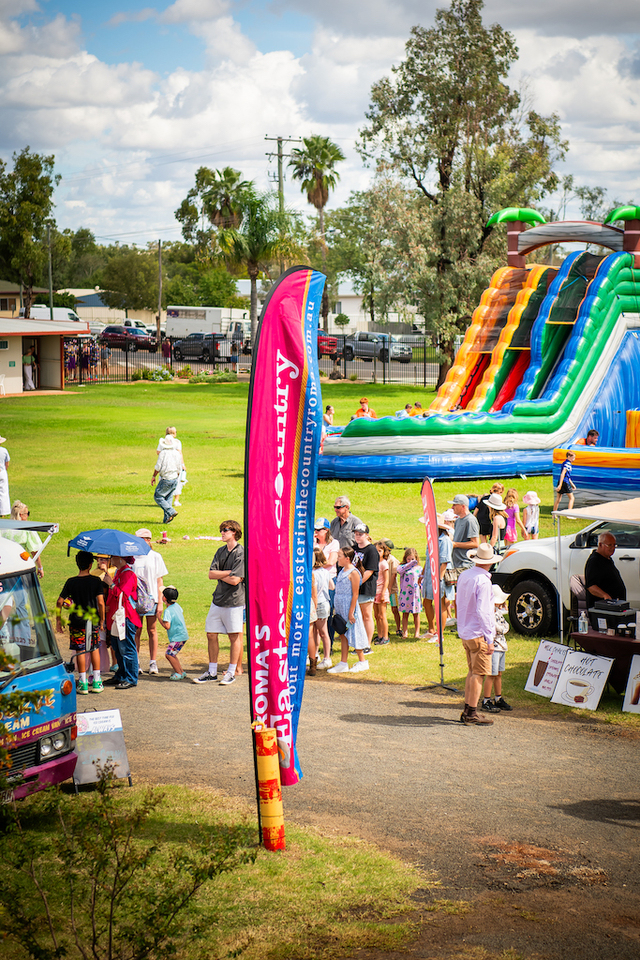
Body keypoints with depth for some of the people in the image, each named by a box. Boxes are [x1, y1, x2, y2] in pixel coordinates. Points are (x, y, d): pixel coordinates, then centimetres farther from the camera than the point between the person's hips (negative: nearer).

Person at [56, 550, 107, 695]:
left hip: (77, 622, -1)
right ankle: (96, 682, 13)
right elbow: (101, 603, -11)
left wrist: (58, 620, 6)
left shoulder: (71, 582, -4)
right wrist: (102, 620, 0)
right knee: (95, 650, 13)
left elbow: (59, 602, -4)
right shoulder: (96, 581, -6)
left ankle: (83, 683, 4)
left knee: (80, 651, 4)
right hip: (93, 621, 1)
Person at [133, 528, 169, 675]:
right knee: (136, 631, 2)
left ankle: (153, 663, 10)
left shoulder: (156, 557, 3)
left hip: (151, 598, -1)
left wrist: (160, 602, -2)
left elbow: (159, 581, 4)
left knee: (152, 631, 4)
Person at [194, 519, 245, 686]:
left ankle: (232, 672, 11)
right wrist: (229, 572, -9)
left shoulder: (241, 552, -10)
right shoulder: (221, 551, 13)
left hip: (234, 601, -7)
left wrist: (219, 575, -4)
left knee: (234, 637, 2)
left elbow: (235, 580, -18)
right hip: (218, 599, 7)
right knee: (211, 635, 7)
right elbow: (211, 574, 3)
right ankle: (212, 672, 16)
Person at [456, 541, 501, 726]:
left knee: (472, 672, 17)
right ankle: (471, 714, -2)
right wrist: (489, 640, -20)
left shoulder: (464, 575, 7)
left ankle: (468, 710, 20)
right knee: (479, 673, -3)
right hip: (478, 634, -9)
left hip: (464, 633, 9)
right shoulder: (483, 581, -19)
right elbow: (482, 612, -23)